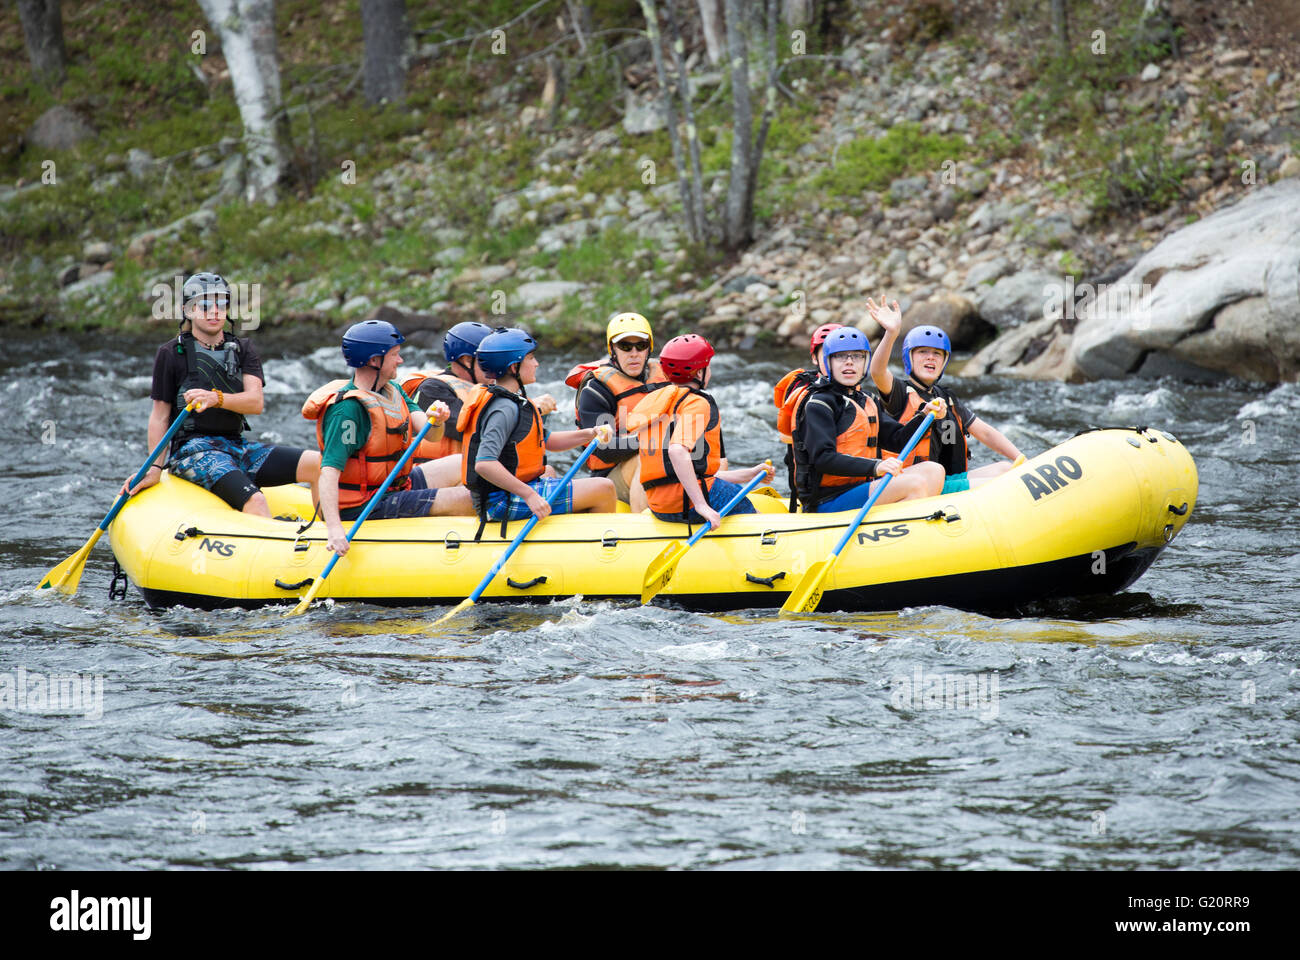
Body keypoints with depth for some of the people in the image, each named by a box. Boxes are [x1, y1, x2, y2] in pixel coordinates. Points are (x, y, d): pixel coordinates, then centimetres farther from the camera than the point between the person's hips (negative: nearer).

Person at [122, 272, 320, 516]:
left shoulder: (243, 349, 13)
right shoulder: (171, 354, 3)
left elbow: (256, 402, -4)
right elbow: (160, 416, 3)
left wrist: (216, 398, -24)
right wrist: (155, 468, -8)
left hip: (237, 447, 5)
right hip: (193, 448, -5)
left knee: (319, 464, -14)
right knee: (254, 500, -33)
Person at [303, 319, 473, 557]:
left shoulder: (393, 390, 6)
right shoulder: (348, 409, -23)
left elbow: (429, 434, -4)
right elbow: (329, 471, -31)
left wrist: (437, 420, -29)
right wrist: (333, 527, -43)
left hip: (395, 484, 10)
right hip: (365, 508, -10)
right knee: (464, 499, -15)